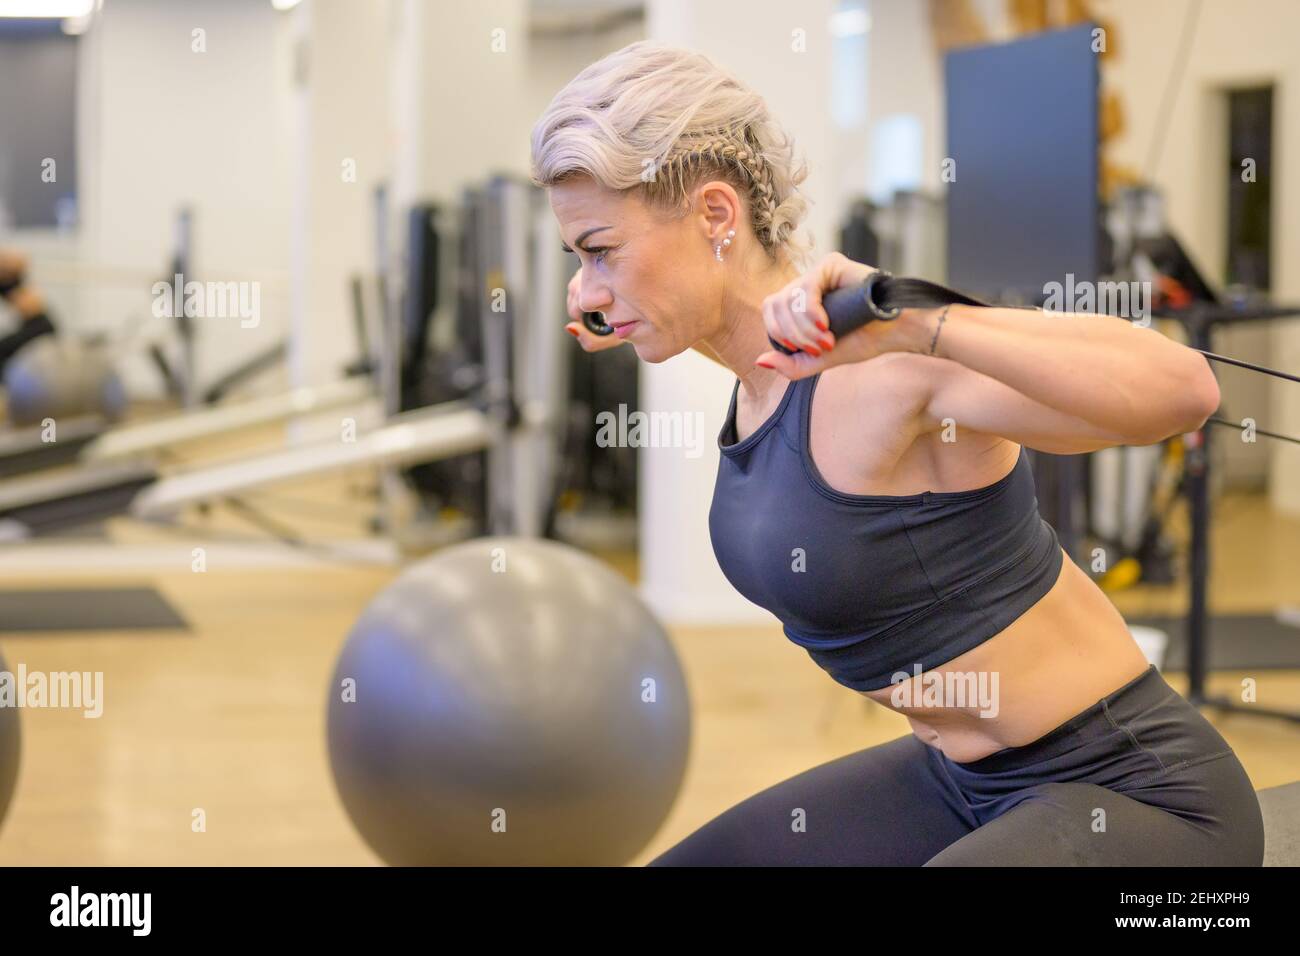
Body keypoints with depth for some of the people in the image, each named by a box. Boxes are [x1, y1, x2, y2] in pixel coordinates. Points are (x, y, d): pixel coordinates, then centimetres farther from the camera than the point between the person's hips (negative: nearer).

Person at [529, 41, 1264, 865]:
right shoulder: (771, 351, 0)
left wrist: (910, 322, -47)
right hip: (964, 783, 9)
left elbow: (1182, 388, -41)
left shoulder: (886, 368, -25)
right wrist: (629, 319, 23)